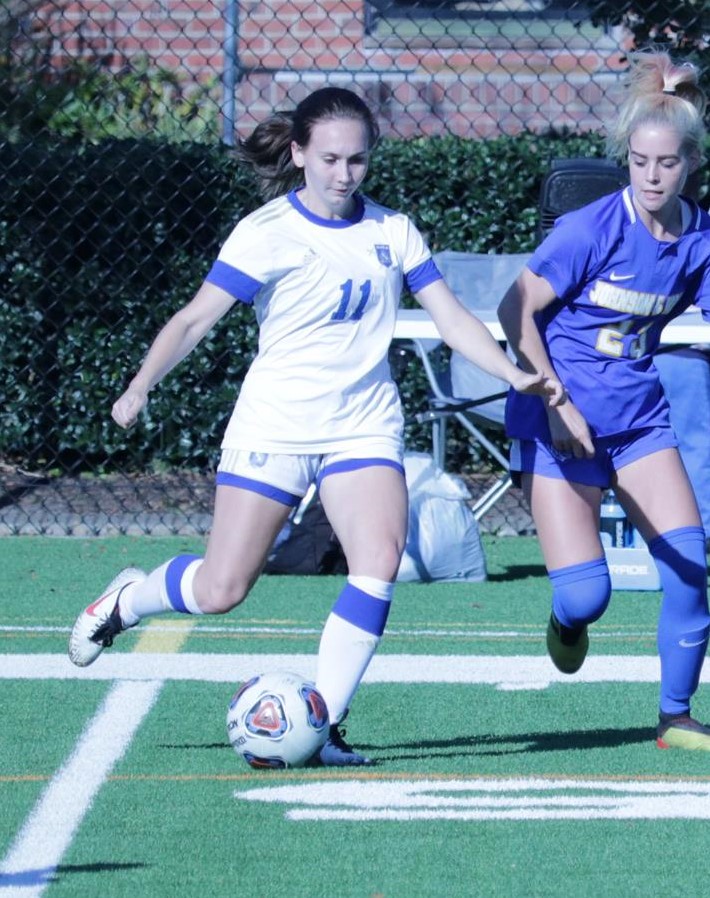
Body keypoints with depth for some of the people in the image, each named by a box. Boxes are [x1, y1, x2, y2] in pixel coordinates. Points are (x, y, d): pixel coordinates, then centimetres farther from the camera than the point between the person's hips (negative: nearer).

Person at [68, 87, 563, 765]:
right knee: (219, 592, -5)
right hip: (273, 426, -3)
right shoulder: (268, 233, -6)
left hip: (364, 425, 3)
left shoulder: (391, 231, 6)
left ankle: (322, 723, -12)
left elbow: (452, 319, 7)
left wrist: (517, 377, -6)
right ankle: (126, 599, 29)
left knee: (380, 561, -21)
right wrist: (141, 386, -26)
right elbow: (196, 317, -11)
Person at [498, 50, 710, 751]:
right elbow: (516, 311, -11)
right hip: (559, 423, -4)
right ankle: (568, 622, 29)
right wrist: (556, 402, -14)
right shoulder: (593, 230, -17)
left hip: (639, 417, 4)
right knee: (584, 595, -11)